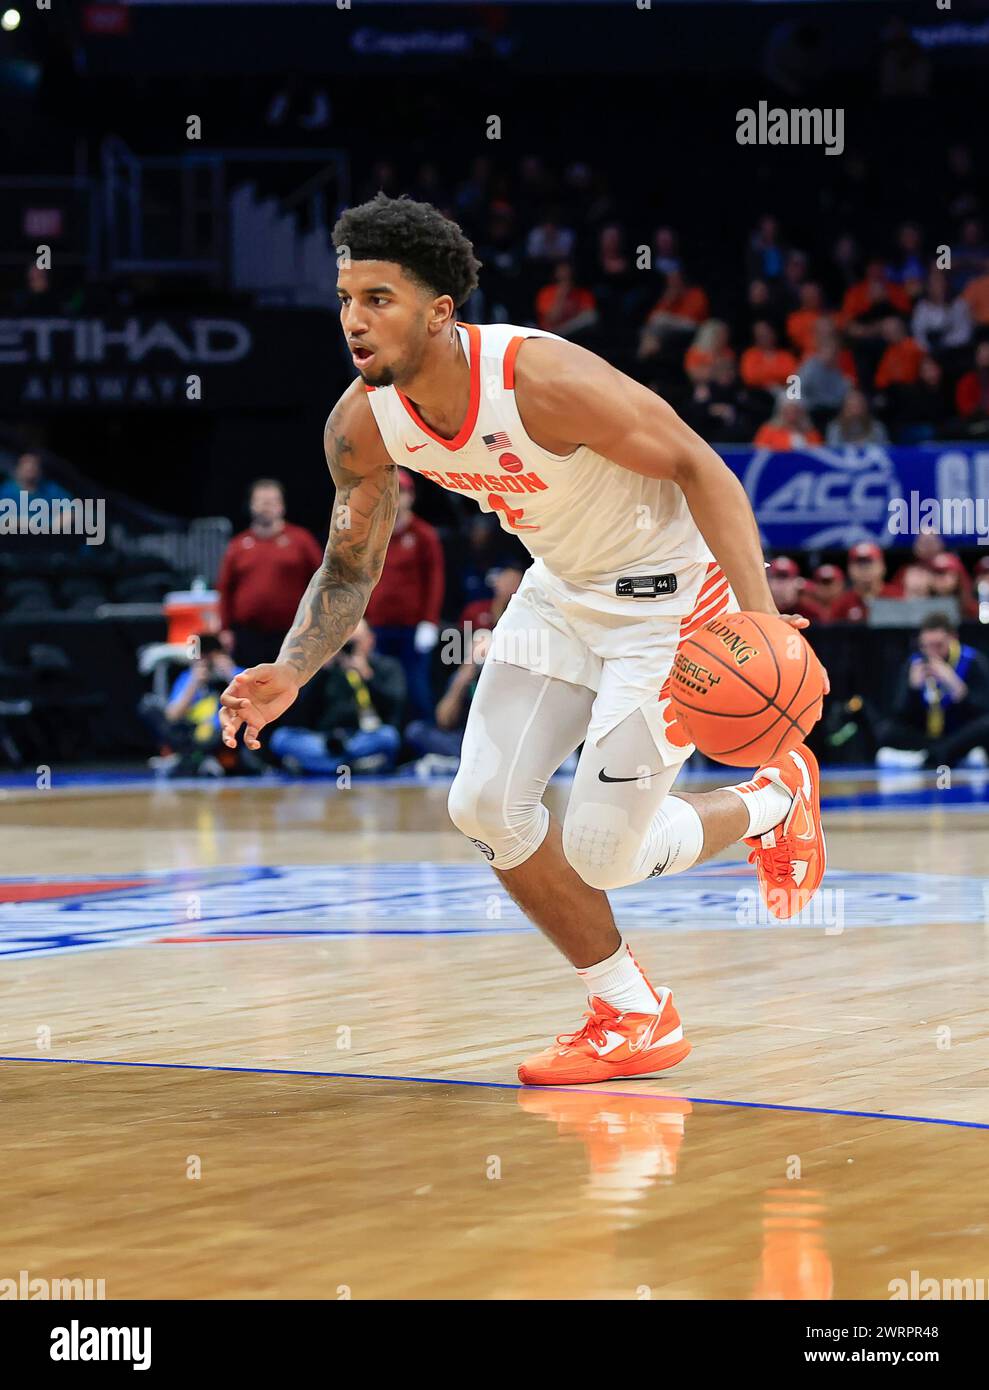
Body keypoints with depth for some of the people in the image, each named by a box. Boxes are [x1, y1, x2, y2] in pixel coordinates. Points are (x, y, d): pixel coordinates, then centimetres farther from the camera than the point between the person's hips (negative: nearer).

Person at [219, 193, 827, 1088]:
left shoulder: (542, 379, -33)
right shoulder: (362, 425, -12)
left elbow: (698, 468, -26)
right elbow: (350, 571, 4)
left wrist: (758, 616, -37)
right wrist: (291, 671, -14)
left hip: (668, 594, -7)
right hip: (561, 590, 7)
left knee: (602, 852, -9)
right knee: (486, 807, -2)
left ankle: (773, 801, 23)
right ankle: (635, 1019, 17)